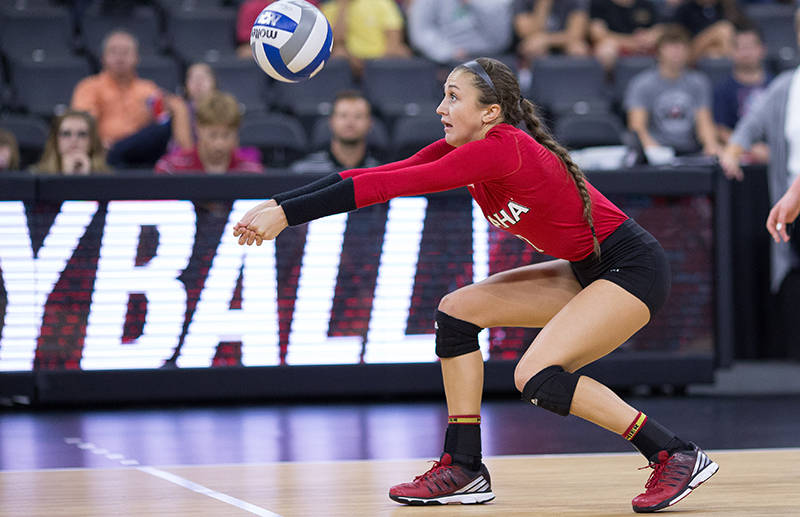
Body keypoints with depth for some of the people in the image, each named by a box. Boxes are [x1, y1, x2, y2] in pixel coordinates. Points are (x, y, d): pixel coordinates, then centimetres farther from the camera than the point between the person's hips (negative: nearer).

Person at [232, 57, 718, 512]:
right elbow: (376, 175, -4)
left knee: (537, 377, -22)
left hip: (633, 268, -10)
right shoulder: (461, 149, 2)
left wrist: (287, 215, -29)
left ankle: (677, 455, -11)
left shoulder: (502, 148, -25)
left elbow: (392, 185, -28)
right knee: (458, 310, 4)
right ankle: (463, 470, 7)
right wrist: (276, 204, -12)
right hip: (589, 270, 10)